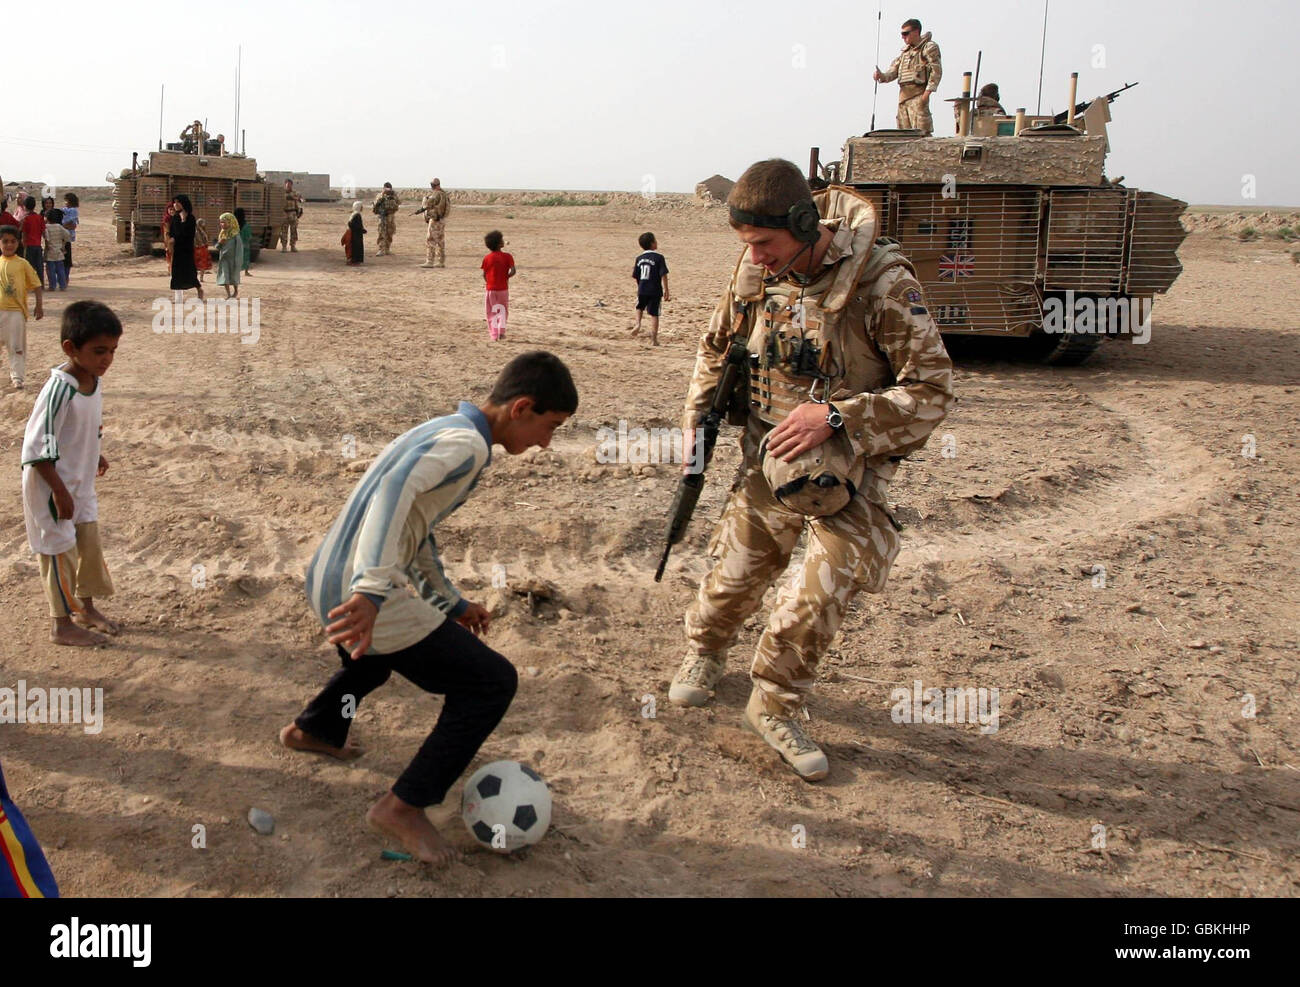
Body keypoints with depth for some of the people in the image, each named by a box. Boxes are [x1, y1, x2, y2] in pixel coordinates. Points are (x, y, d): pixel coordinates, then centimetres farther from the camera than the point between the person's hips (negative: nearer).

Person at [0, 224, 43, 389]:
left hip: (16, 310, -3)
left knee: (18, 348, -2)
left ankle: (17, 377, 4)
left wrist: (39, 305, -9)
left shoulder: (22, 264, -2)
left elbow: (36, 285, -1)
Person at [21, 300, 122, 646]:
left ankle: (86, 607, 34)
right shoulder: (59, 389, -28)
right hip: (51, 487, -8)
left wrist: (95, 456, 23)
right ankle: (62, 624, 17)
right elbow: (36, 447, -26)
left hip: (80, 482, 8)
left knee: (90, 542, 16)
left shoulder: (93, 381, -3)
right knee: (60, 550, 3)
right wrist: (59, 491, -25)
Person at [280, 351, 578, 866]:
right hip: (358, 596, -10)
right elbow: (396, 488, -34)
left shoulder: (443, 429, 15)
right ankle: (403, 807, 7)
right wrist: (373, 588, -42)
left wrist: (451, 603, 27)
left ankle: (311, 728, 62)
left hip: (325, 581, 10)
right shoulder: (467, 443, -16)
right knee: (493, 683, -1)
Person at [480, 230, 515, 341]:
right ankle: (502, 332, 8)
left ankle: (494, 335, 5)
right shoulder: (507, 256, -8)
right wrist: (506, 277, 2)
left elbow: (484, 274, -5)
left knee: (492, 311, 10)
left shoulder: (487, 258, -6)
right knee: (503, 309, 17)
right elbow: (513, 271, -16)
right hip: (503, 288, 0)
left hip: (491, 288, 0)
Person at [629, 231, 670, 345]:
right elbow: (663, 275, -13)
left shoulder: (639, 258, 6)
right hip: (655, 291, -4)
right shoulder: (658, 257, -9)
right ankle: (654, 339, 5)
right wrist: (666, 290, -9)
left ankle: (638, 324, 7)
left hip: (642, 290, 4)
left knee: (639, 307, 30)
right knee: (654, 314, 3)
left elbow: (636, 276, 11)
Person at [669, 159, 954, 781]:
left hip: (849, 466, -4)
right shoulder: (756, 272, -4)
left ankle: (776, 706, 10)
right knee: (738, 572, 13)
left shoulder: (882, 279, -20)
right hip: (768, 456, 4)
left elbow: (931, 391, -19)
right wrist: (696, 416, 3)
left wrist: (835, 417, -28)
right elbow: (717, 347, 16)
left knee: (822, 589, -15)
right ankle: (704, 652, 46)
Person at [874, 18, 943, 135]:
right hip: (903, 94, 7)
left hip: (918, 94, -7)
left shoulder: (929, 47, 1)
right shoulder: (904, 50, 23)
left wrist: (928, 92, -16)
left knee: (921, 132, -15)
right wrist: (882, 76, -4)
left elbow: (936, 71, -7)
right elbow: (894, 70, 18)